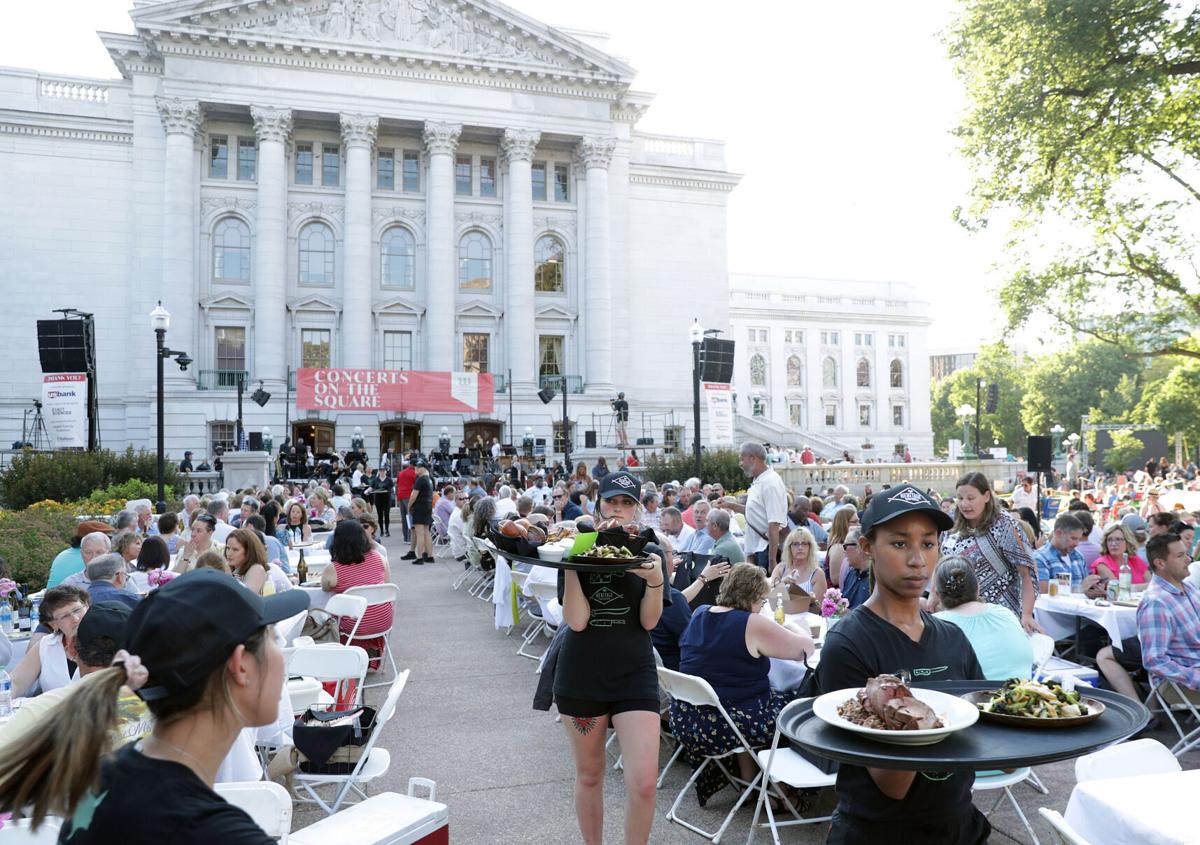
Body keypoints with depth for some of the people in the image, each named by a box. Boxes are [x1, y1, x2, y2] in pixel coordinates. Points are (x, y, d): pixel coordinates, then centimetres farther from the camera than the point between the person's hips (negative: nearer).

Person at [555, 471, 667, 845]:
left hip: (634, 673, 0)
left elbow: (649, 621, -6)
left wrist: (655, 580, -24)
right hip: (581, 674, 0)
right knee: (589, 774, 14)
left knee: (644, 783, -8)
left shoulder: (649, 551, 1)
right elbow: (576, 620, -12)